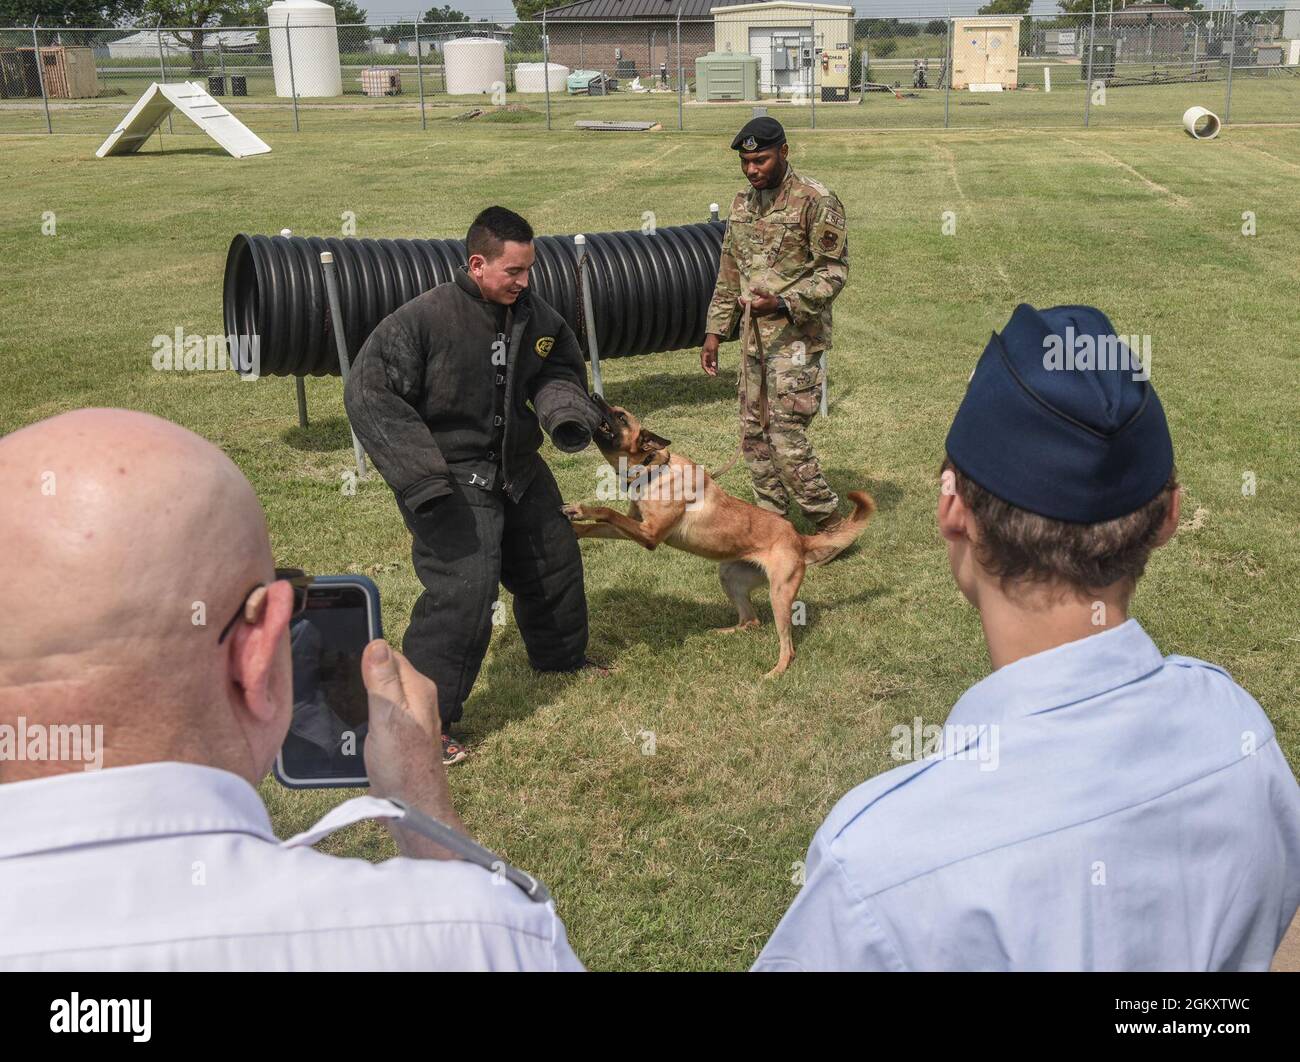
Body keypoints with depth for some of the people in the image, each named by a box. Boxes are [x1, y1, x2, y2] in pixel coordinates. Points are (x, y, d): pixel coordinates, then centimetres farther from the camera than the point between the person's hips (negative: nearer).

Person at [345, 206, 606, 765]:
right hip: (452, 480, -8)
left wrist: (564, 411, -11)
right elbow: (370, 394, -21)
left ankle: (561, 656, 51)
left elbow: (557, 368, 14)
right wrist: (419, 476, -28)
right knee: (463, 591, -18)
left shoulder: (533, 314, -3)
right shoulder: (423, 319, -23)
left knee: (555, 560, 23)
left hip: (517, 467, 8)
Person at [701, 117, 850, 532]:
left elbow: (834, 271, -13)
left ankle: (832, 525, 5)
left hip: (795, 338, -8)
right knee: (754, 436, 11)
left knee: (787, 439, -10)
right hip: (753, 338, 8)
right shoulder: (742, 204, 12)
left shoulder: (816, 201, -11)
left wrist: (782, 303, -25)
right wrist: (715, 330, 13)